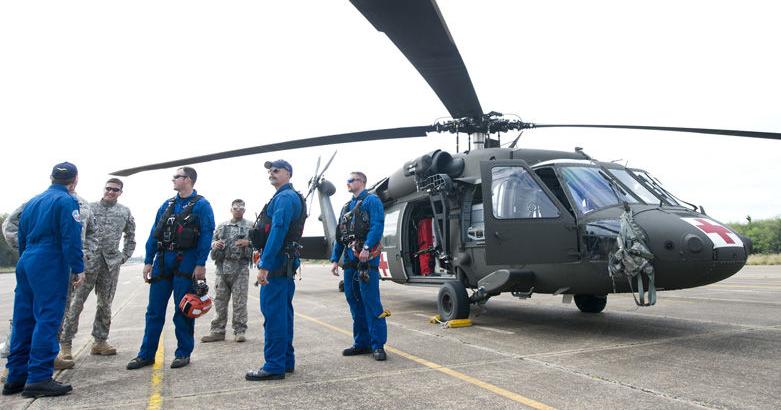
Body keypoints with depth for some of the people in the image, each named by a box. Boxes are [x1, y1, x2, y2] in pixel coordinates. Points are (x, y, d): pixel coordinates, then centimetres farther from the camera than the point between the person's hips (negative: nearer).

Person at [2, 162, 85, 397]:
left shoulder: (32, 202, 18)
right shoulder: (67, 201, -7)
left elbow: (21, 237, 22)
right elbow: (71, 239, -15)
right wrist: (78, 268, -12)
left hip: (26, 264, 8)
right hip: (51, 267, -8)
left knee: (23, 320, 11)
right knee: (47, 320, -7)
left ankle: (16, 377, 17)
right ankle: (39, 378, -8)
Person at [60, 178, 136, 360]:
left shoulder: (125, 212, 12)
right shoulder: (89, 208, 5)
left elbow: (131, 237, 20)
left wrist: (124, 256, 10)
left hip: (111, 263, 3)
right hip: (88, 261, -3)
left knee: (105, 304, 9)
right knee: (76, 302, -4)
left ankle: (100, 342, 19)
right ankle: (65, 344, 1)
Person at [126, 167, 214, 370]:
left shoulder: (201, 205, -5)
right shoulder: (167, 205, 13)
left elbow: (206, 236, -11)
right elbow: (154, 233, 13)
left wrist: (200, 264, -16)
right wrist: (148, 261, 7)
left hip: (185, 263, -5)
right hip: (162, 261, 6)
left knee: (183, 311, 3)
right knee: (154, 310, 8)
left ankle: (183, 353, 15)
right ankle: (146, 354, 18)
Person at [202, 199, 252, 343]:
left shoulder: (250, 226, 7)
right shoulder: (222, 226, 17)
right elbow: (213, 240, 22)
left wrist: (248, 242, -14)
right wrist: (215, 244, 0)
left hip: (240, 268, -3)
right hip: (222, 267, 4)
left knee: (239, 301, -2)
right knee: (220, 300, 6)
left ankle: (239, 331, 5)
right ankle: (218, 331, 13)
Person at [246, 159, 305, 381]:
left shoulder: (285, 198, -12)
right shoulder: (289, 197, 21)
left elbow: (277, 232, -22)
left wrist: (264, 265, -25)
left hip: (276, 263, -11)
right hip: (286, 264, 11)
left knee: (273, 315, -8)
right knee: (283, 314, 14)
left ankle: (274, 366, -3)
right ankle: (286, 361, 22)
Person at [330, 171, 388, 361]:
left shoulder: (371, 200, 0)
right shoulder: (347, 207, 23)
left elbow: (377, 225, -15)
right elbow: (339, 236, 22)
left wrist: (366, 247, -27)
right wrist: (335, 259, 14)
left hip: (366, 258, -8)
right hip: (350, 259, 8)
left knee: (370, 301, -9)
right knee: (354, 300, 10)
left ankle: (378, 344, -4)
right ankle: (362, 343, 18)